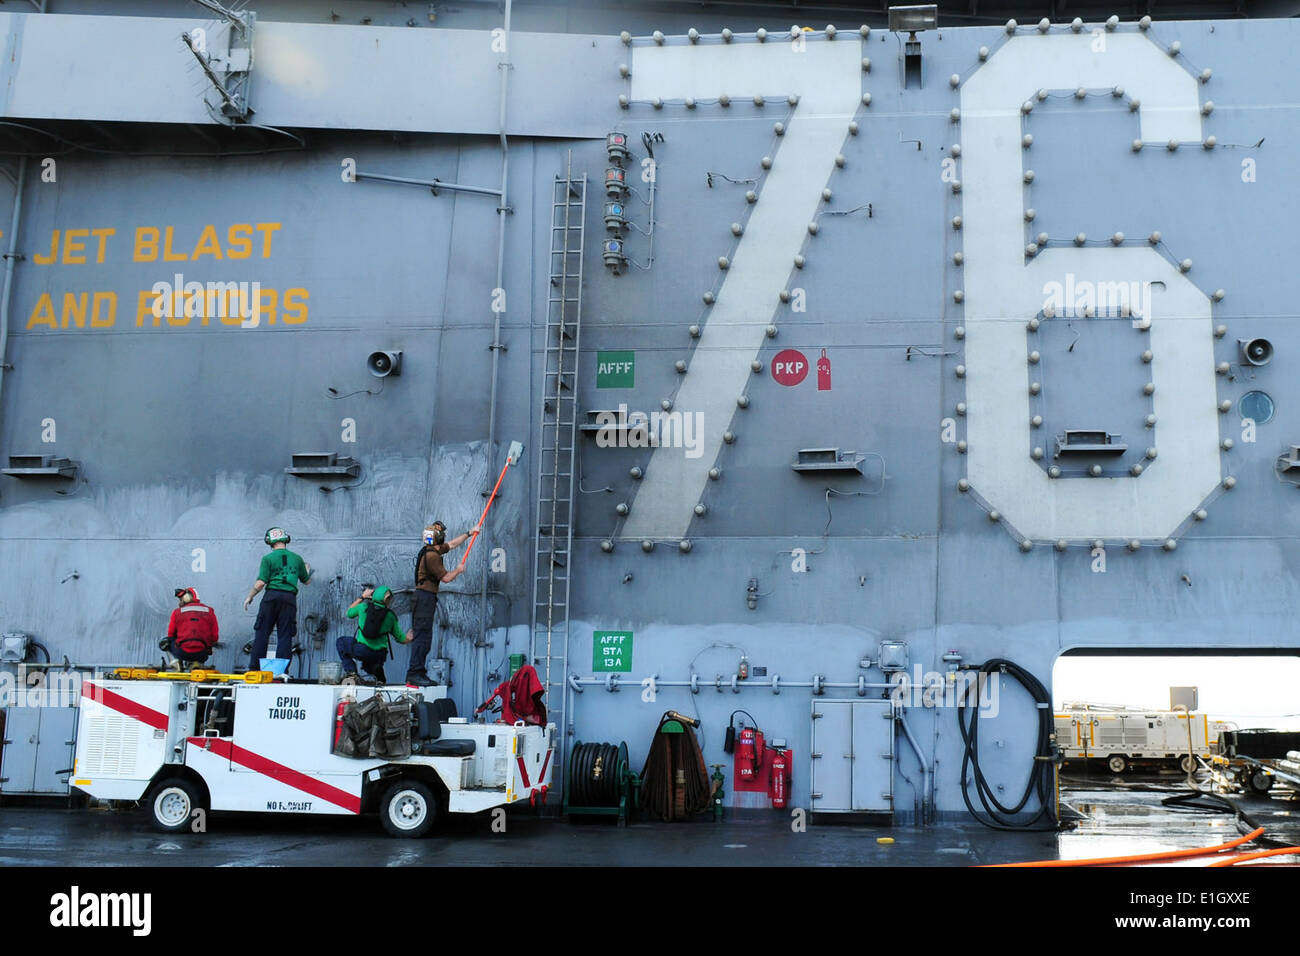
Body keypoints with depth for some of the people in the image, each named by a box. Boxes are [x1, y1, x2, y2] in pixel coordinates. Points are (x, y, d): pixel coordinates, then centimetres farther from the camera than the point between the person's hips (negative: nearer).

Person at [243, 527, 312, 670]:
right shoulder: (297, 559, 11)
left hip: (272, 595, -2)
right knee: (285, 636, 4)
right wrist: (307, 570, 42)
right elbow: (306, 581, 21)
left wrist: (250, 597, 8)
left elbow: (261, 583, -7)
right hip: (290, 597, 2)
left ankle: (255, 668, 4)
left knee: (262, 633, 5)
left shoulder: (268, 558, 0)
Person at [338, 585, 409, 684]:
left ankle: (350, 671, 9)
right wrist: (409, 638, 33)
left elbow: (349, 613, 22)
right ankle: (379, 677, 6)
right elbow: (401, 639, 10)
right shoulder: (391, 615, 2)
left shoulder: (364, 606, -1)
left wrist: (362, 597, 27)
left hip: (361, 651, -2)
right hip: (380, 656, 3)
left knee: (341, 642, 27)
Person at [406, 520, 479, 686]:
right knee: (422, 636, -12)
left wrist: (469, 533, 36)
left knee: (424, 637, 11)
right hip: (424, 597, -10)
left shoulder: (434, 550, 14)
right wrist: (458, 570, 4)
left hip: (425, 598, 10)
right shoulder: (431, 555, -16)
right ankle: (414, 674, -14)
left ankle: (419, 673, 14)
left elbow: (452, 544, 32)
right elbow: (446, 578, -15)